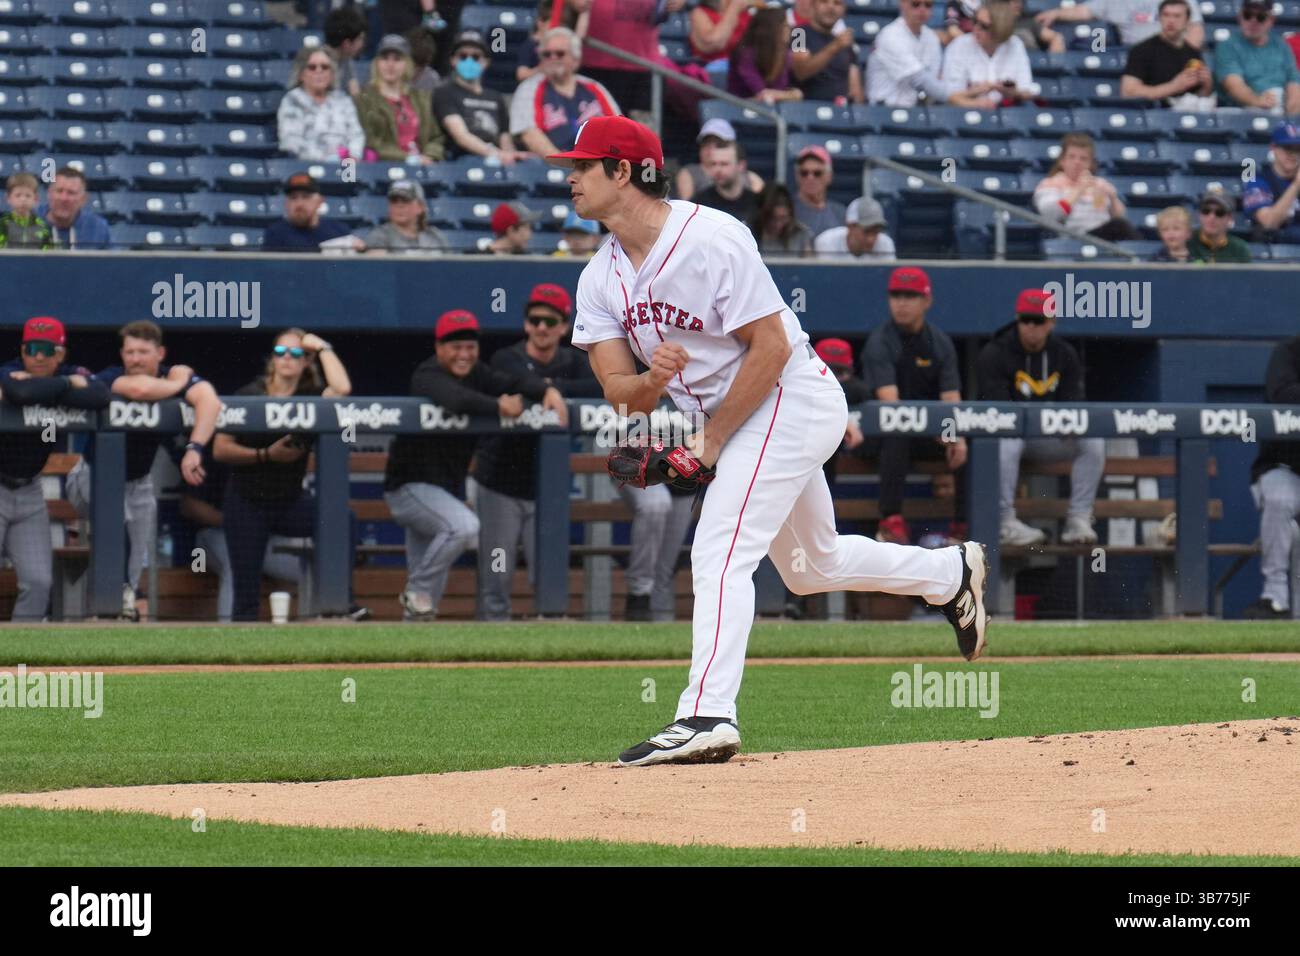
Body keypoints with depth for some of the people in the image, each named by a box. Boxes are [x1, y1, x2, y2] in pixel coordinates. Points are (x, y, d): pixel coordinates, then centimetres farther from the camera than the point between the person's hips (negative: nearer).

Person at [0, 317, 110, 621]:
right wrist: (67, 385, -24)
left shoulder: (72, 374, -2)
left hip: (30, 491, 5)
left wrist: (39, 389, -25)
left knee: (38, 581, 1)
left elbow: (99, 396, -25)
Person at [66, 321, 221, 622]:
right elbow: (140, 388, -49)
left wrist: (194, 448, -54)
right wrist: (178, 385, -30)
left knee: (137, 556, 6)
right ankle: (120, 587, -20)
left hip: (139, 483, 4)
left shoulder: (174, 375, -20)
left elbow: (209, 401, -40)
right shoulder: (109, 378, -26)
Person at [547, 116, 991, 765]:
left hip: (790, 399, -9)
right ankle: (952, 575, 41)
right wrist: (651, 383, -30)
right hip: (728, 417, 9)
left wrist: (712, 439, -21)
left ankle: (707, 717, -28)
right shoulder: (601, 279, 1)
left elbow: (771, 347, -23)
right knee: (812, 566, 21)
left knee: (719, 553, -21)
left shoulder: (711, 239, -23)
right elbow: (616, 389, -6)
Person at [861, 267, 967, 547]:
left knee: (969, 444, -21)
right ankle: (891, 521, -35)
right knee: (896, 436, -37)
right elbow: (888, 400, -24)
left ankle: (965, 524, -14)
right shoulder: (879, 342, -11)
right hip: (878, 433, -4)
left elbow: (951, 399, -6)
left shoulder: (940, 342, 4)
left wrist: (957, 437, -27)